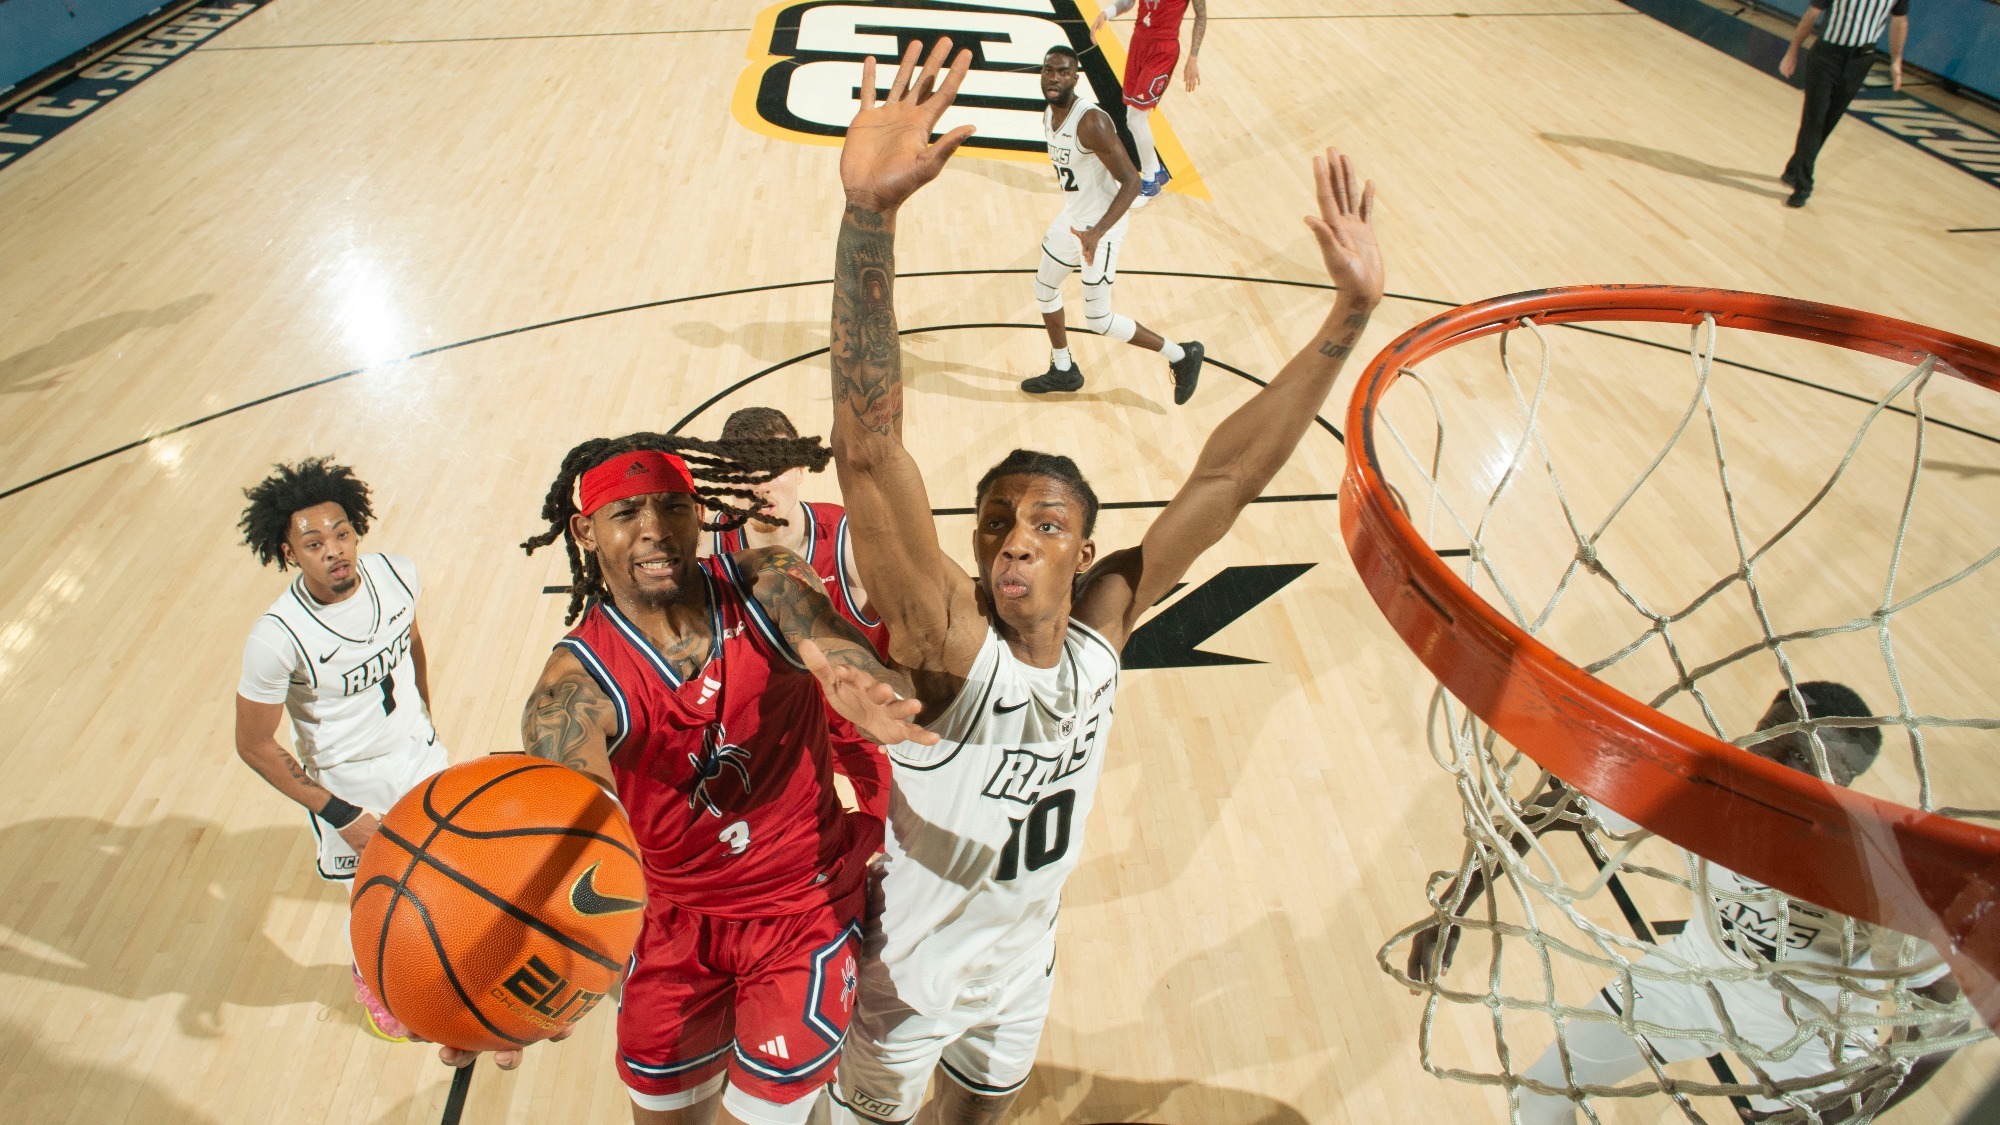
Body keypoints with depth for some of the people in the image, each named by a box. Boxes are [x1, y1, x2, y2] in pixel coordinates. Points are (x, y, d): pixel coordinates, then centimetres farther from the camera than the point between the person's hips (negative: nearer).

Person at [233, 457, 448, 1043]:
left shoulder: (397, 575, -18)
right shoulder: (276, 638, -30)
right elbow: (254, 746, -18)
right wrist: (342, 816, -17)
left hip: (421, 756, 4)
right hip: (349, 786, -4)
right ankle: (372, 981, 51)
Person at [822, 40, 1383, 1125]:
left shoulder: (1102, 623, -20)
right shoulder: (945, 636, -34)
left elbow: (1227, 474, -23)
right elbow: (867, 446, -49)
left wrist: (1350, 316, -29)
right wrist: (870, 213, -60)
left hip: (1021, 962, 5)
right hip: (906, 977, -4)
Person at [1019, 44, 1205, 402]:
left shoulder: (1091, 121, -28)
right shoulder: (1049, 115, 0)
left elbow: (1131, 182, -30)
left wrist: (1097, 232, -41)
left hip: (1100, 227, -9)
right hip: (1072, 217, 9)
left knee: (1098, 320, -3)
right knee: (1044, 288, 20)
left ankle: (1181, 355, 13)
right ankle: (1063, 371, 40)